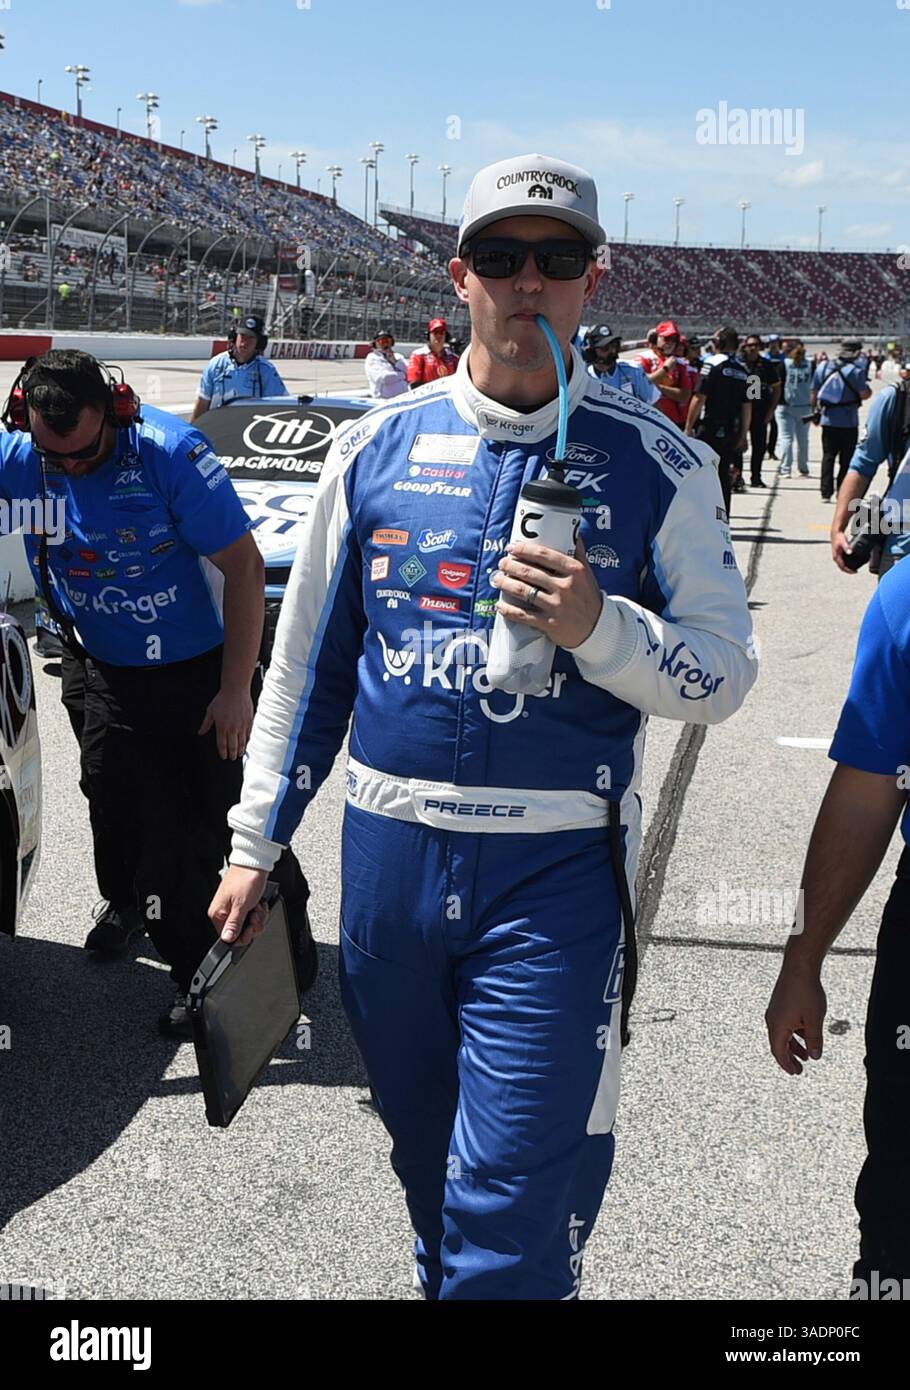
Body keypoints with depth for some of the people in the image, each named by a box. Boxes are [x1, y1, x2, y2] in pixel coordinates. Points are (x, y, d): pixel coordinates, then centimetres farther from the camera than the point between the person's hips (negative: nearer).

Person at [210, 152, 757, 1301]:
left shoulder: (655, 462, -2)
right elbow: (308, 656, 10)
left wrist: (597, 625, -21)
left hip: (557, 872, -3)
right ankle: (448, 1277, 47)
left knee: (512, 1216, -1)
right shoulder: (378, 445, 4)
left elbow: (724, 676, -2)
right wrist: (256, 841, 10)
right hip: (389, 850, 3)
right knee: (421, 1150, 20)